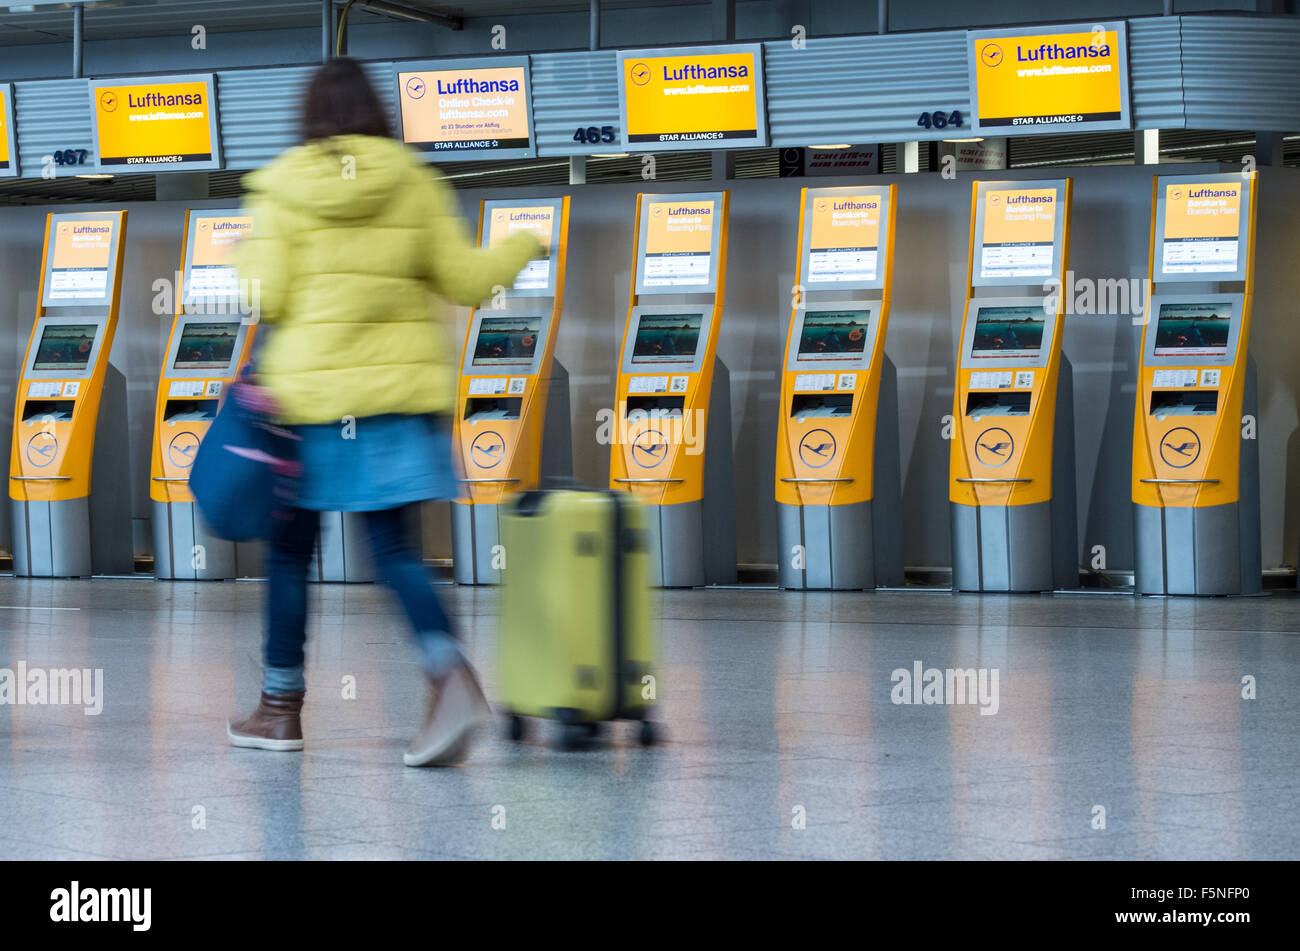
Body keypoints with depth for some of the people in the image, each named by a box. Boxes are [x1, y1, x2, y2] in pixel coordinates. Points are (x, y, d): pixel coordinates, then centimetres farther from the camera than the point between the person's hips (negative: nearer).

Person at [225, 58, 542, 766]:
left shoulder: (281, 192, -3)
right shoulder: (414, 184, 2)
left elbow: (264, 298, -7)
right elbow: (465, 280, 3)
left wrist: (247, 261, 15)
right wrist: (525, 244, 22)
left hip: (310, 388, -2)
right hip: (400, 386, 2)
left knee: (290, 546, 12)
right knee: (393, 546, 2)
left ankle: (282, 706, 18)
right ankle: (451, 676, -21)